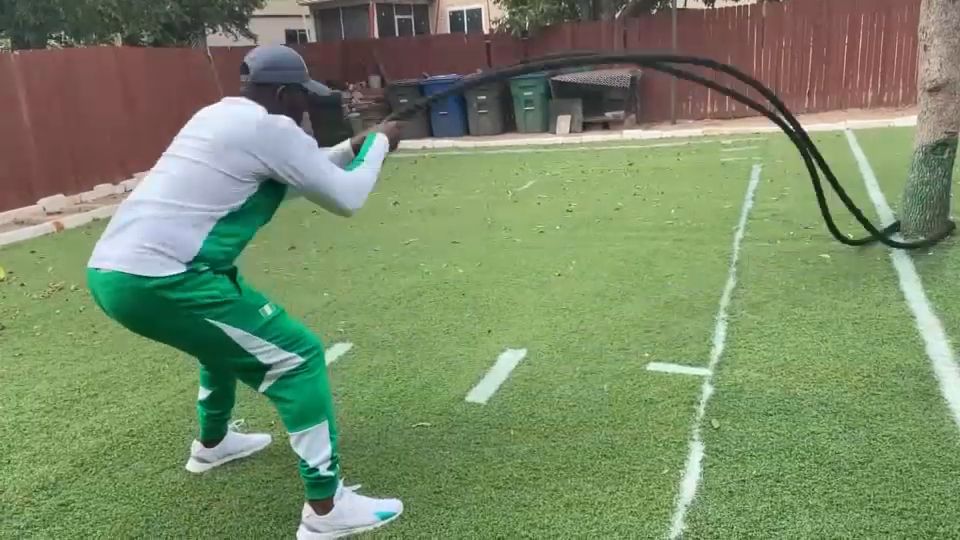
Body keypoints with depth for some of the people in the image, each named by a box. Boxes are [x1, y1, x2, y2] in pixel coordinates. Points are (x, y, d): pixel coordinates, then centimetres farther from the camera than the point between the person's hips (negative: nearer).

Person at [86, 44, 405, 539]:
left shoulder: (220, 116, 19)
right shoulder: (270, 128, -8)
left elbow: (290, 177, 32)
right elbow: (346, 199, -3)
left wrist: (353, 147, 27)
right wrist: (379, 144, 12)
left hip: (110, 271, 10)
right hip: (155, 280, -10)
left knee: (231, 328, 33)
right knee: (297, 356, -4)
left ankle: (212, 442, 51)